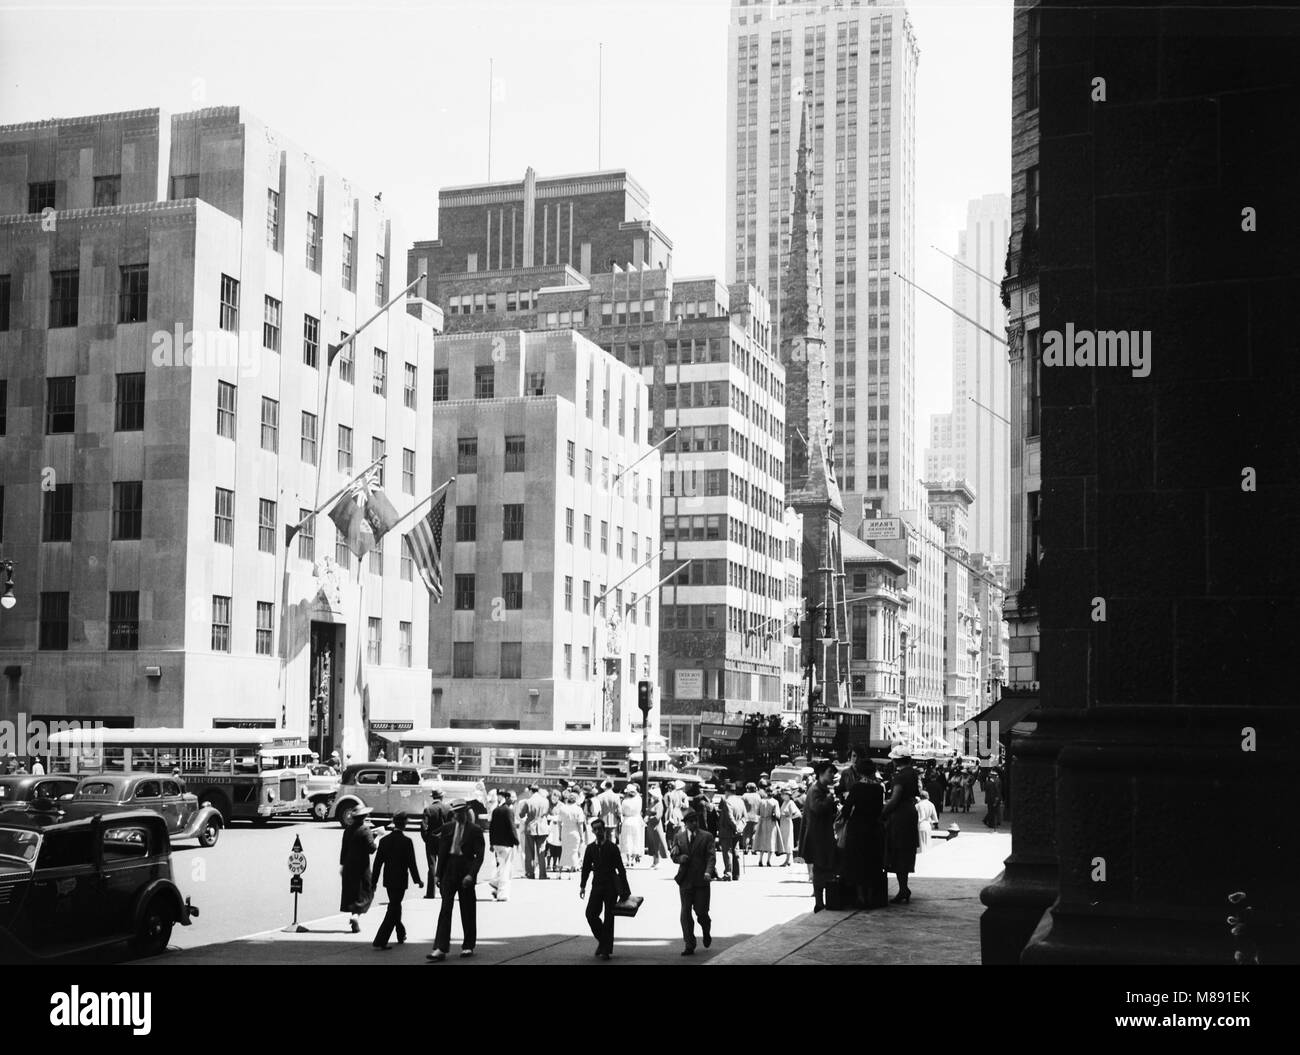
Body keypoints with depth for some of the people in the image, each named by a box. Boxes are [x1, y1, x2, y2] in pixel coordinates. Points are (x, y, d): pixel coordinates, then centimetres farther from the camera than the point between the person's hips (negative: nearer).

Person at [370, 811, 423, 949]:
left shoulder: (384, 840, -1)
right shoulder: (406, 842, -15)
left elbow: (378, 862, 2)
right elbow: (411, 864, -13)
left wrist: (374, 881, 8)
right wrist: (417, 880, -2)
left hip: (388, 880, 6)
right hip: (400, 880, -6)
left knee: (395, 906, 23)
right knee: (393, 909, -1)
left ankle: (401, 934, 39)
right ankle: (380, 941, -9)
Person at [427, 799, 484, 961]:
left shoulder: (475, 830, -5)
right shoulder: (447, 827, 5)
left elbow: (479, 855, -7)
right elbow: (442, 852, 8)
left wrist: (471, 874, -18)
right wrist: (439, 874, 4)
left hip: (466, 872, -2)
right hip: (449, 871, 2)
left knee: (468, 911, 7)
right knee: (445, 909, -4)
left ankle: (468, 946, 20)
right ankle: (440, 948, -8)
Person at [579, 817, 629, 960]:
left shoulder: (612, 847, -2)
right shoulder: (590, 848, 7)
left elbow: (621, 869, -1)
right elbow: (586, 867, 12)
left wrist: (624, 890, -4)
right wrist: (582, 886, 4)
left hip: (611, 886, -3)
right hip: (597, 885, 3)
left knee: (608, 918, -2)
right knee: (591, 913, -9)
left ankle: (606, 950, 3)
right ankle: (602, 940, 14)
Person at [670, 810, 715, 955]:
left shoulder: (706, 837, 2)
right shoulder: (679, 837, 11)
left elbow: (710, 856, -6)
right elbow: (674, 856, 12)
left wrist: (708, 872, -22)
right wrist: (680, 858, -12)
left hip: (701, 881, -2)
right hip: (685, 880, 2)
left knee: (701, 911, -2)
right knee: (686, 913, -2)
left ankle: (706, 932, 32)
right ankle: (689, 946, 3)